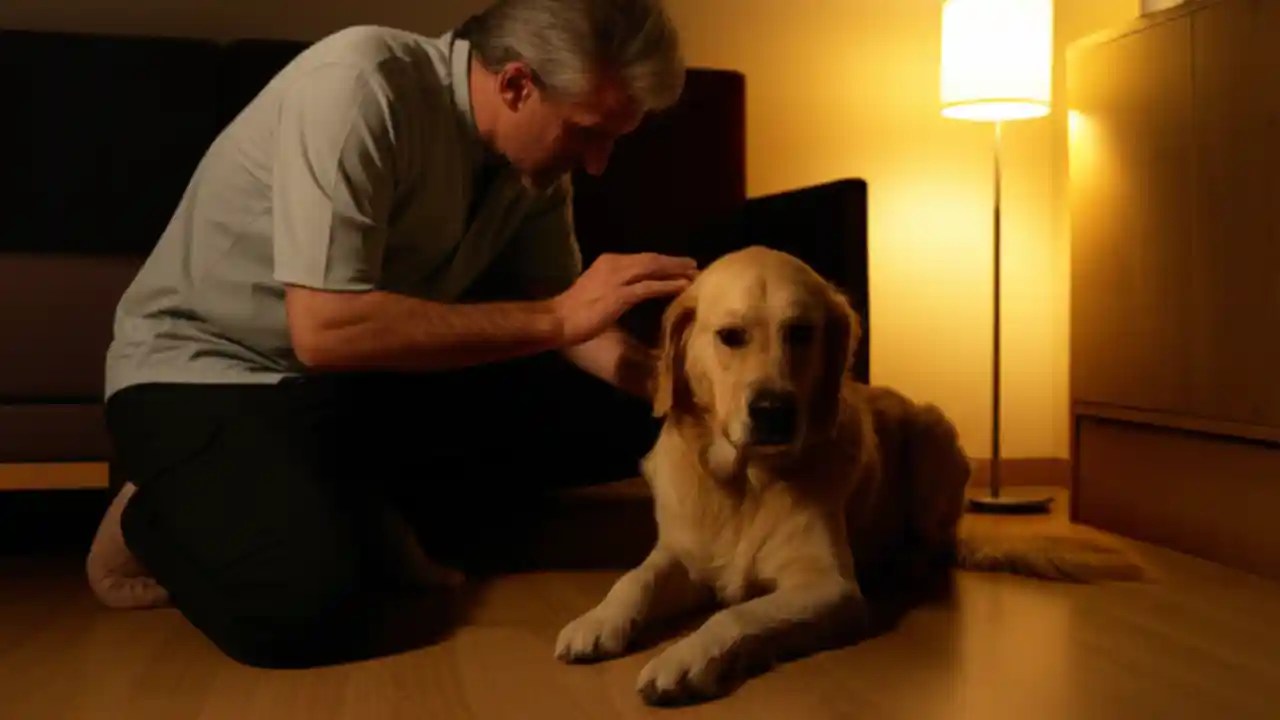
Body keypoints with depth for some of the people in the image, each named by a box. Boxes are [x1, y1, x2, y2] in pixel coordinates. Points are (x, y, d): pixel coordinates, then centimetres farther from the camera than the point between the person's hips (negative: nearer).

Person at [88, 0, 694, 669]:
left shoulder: (536, 151, -5)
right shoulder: (360, 82, -27)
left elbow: (560, 311, 2)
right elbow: (324, 330, -33)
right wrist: (556, 317, -31)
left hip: (363, 373, 7)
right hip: (207, 368, -6)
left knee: (590, 405, -9)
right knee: (309, 598, -31)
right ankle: (160, 517, 1)